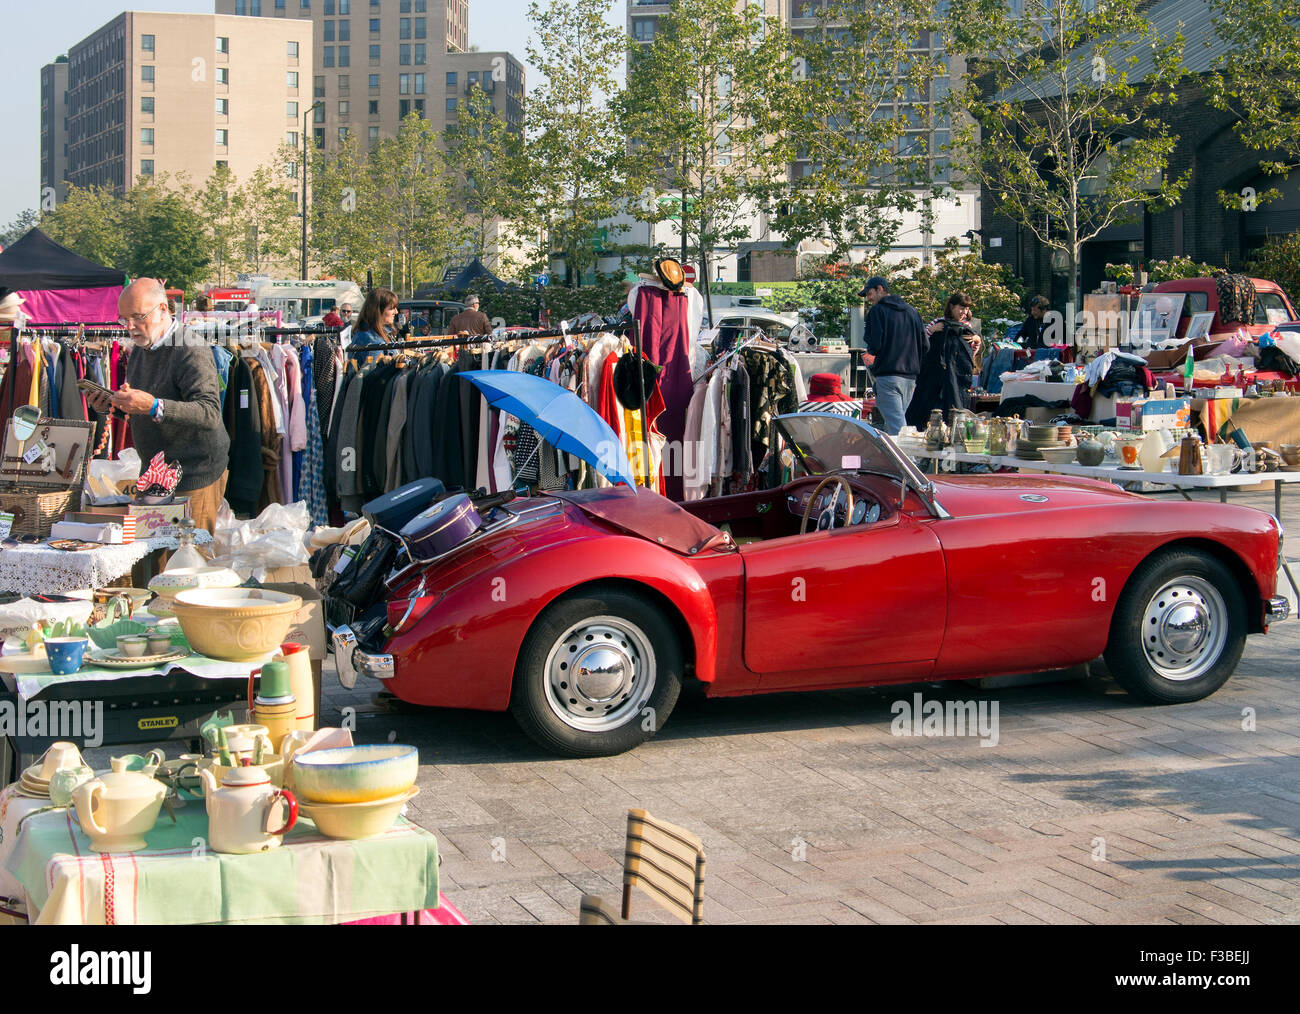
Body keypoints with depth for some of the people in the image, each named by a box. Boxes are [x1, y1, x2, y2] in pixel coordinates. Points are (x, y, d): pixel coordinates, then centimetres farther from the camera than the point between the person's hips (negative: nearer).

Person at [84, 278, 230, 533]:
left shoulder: (192, 350, -15)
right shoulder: (140, 349, 13)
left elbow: (210, 413, -28)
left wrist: (154, 406, -39)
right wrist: (111, 405, 2)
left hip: (195, 478, -8)